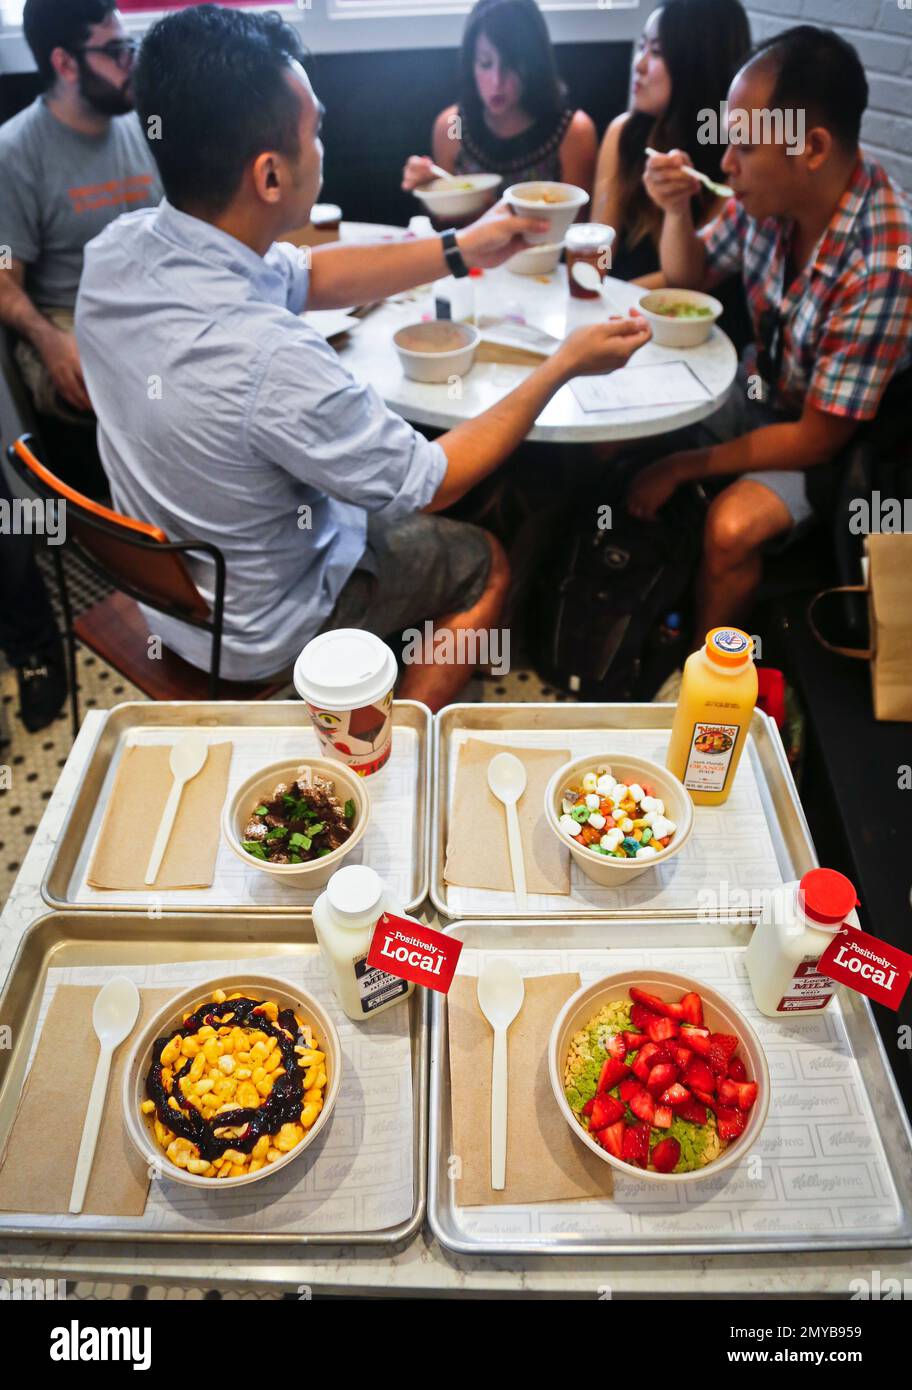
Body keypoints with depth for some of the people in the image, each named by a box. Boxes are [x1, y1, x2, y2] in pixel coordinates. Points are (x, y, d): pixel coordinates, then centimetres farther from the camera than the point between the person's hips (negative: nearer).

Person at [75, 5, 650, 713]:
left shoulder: (118, 248, -14)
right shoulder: (270, 359, -38)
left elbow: (304, 276, 1)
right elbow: (432, 483, -23)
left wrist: (460, 248, 2)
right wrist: (564, 364, -13)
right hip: (250, 632, -7)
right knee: (485, 564, 12)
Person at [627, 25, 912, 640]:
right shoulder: (769, 194, -14)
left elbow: (816, 440, -28)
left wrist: (683, 466, -22)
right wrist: (677, 208, -15)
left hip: (827, 441, -7)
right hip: (756, 390, 7)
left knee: (731, 526, -31)